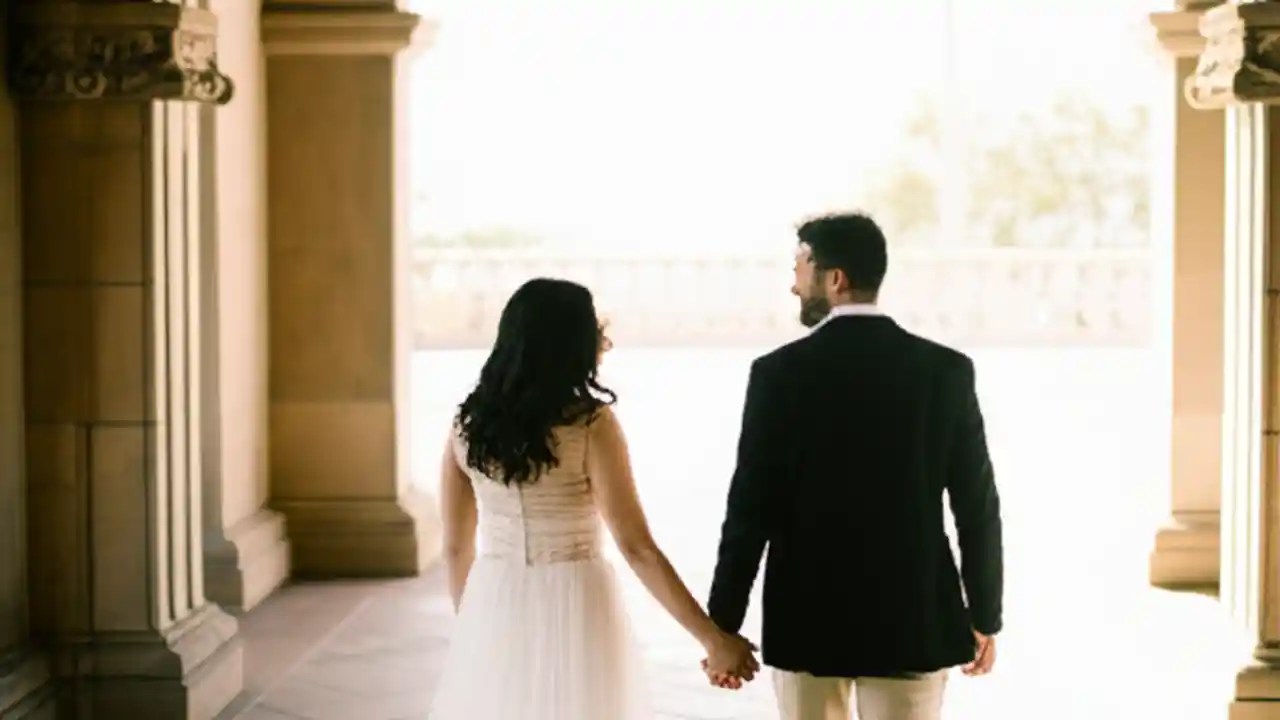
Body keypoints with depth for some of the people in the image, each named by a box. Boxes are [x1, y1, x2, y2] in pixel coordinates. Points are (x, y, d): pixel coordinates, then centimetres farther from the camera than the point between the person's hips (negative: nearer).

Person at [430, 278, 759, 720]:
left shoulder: (468, 425, 1)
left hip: (494, 609, 4)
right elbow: (636, 548, -15)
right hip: (573, 610, -4)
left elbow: (456, 546, 8)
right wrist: (714, 638, -12)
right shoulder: (591, 425, -13)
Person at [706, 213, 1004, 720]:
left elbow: (751, 508, -8)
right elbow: (977, 507, 0)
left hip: (807, 619, -1)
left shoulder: (780, 372, -9)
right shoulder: (947, 370, -3)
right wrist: (985, 616, 10)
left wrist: (723, 626, -1)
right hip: (913, 619, 1)